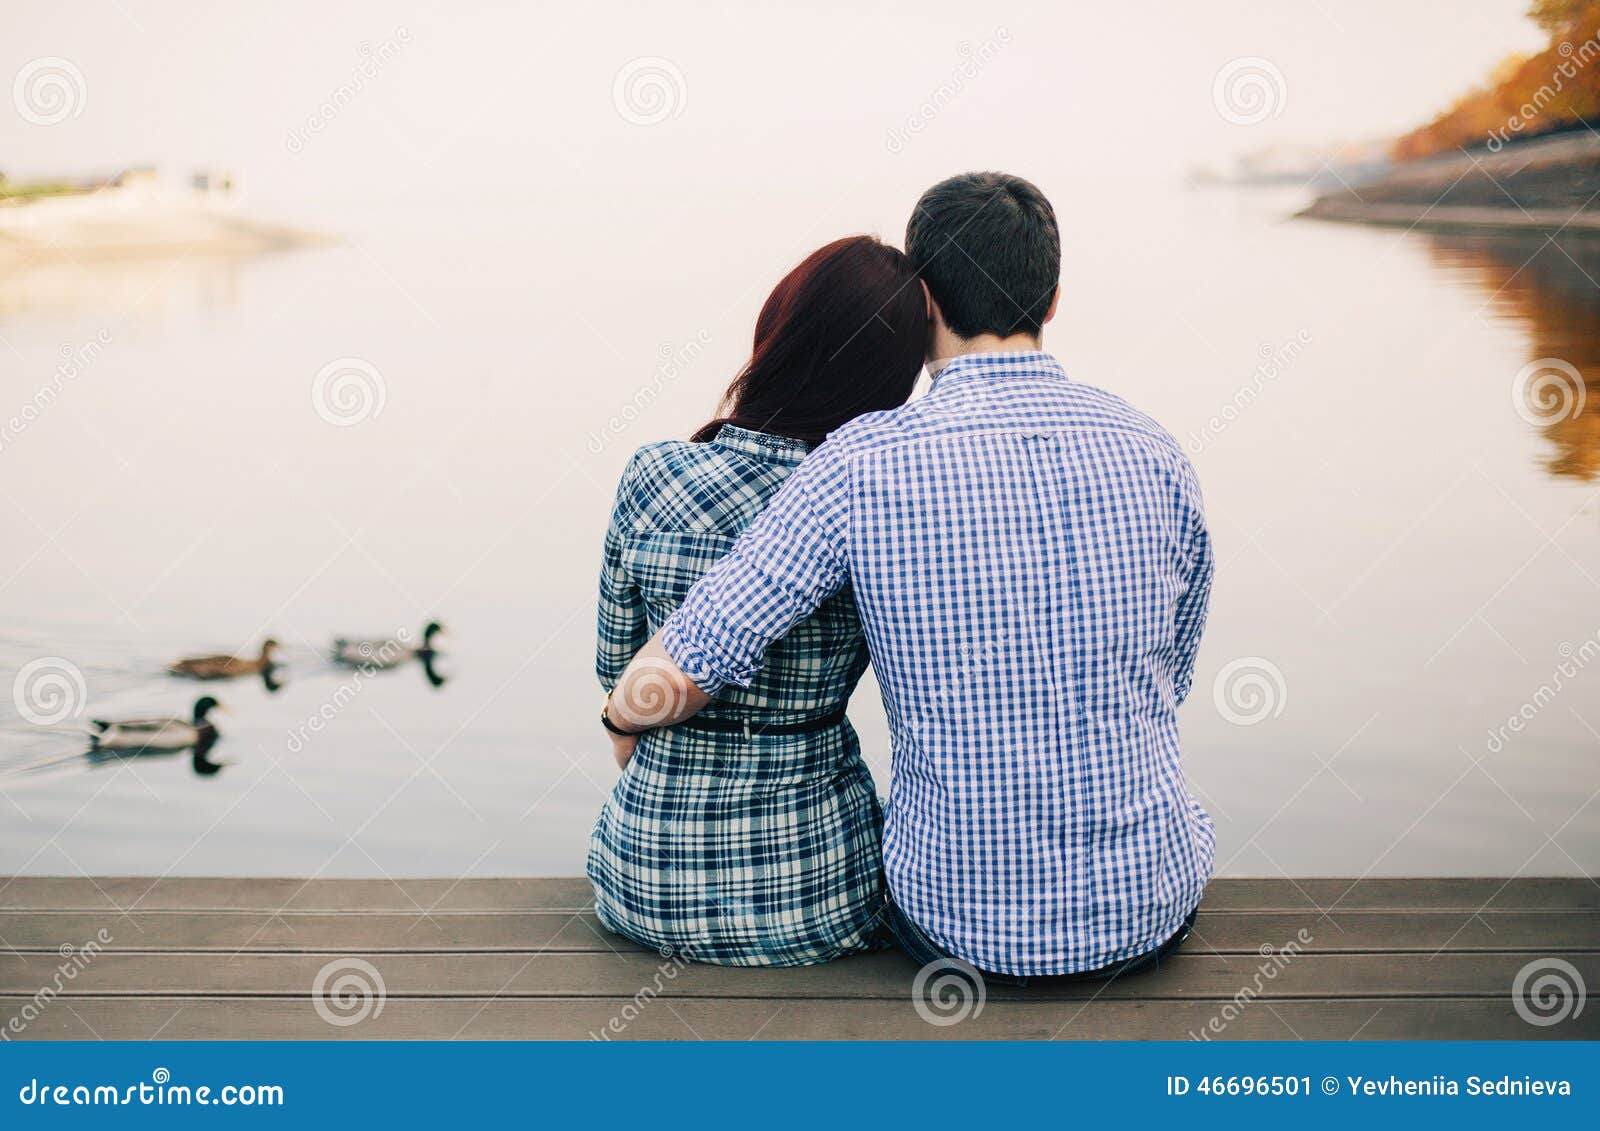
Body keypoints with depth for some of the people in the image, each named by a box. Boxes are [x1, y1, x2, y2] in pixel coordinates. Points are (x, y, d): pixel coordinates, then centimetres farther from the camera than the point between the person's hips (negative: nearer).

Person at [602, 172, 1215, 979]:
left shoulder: (866, 464, -15)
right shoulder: (1154, 454, -6)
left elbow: (669, 677, -18)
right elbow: (1169, 682, 8)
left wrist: (628, 718, 5)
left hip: (962, 918, -2)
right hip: (1153, 909, 2)